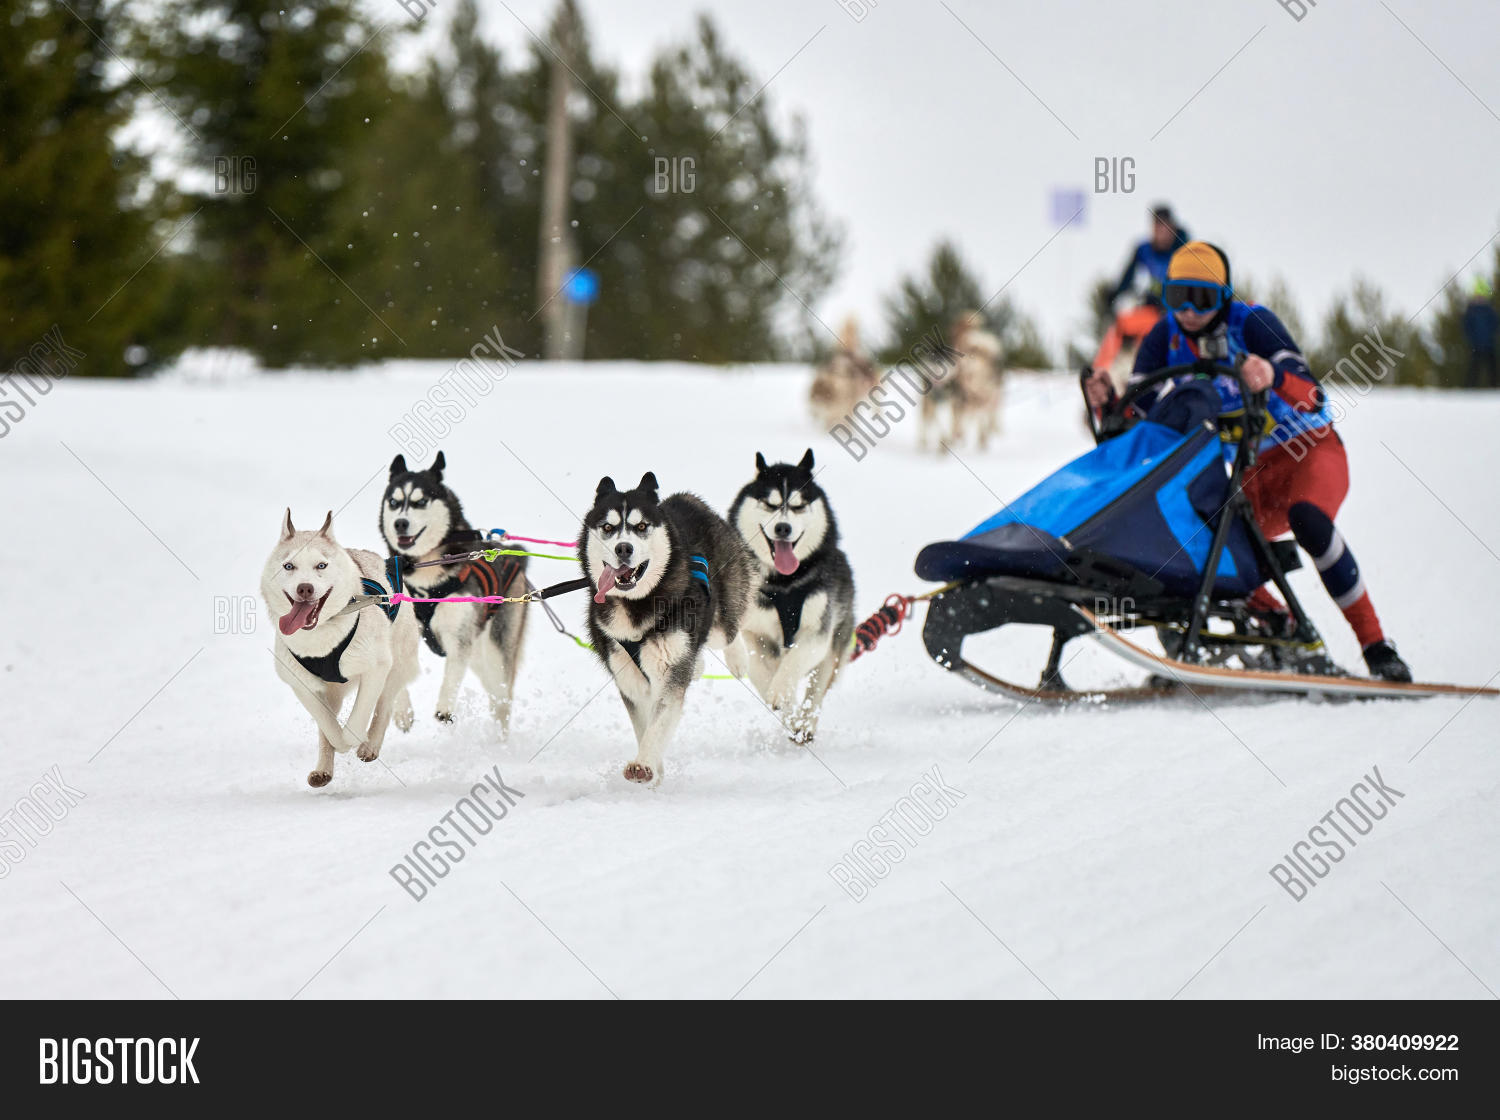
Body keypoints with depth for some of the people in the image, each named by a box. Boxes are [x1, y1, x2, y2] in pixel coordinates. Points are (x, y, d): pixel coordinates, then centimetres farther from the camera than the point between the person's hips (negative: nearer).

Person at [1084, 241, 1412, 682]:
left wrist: (1273, 376, -49)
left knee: (1308, 519, -36)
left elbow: (1312, 396, -28)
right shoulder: (1165, 339, -2)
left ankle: (1375, 645, -29)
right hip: (1255, 472, 6)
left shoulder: (1251, 322, -17)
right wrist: (1107, 403, -28)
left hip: (1314, 451, -6)